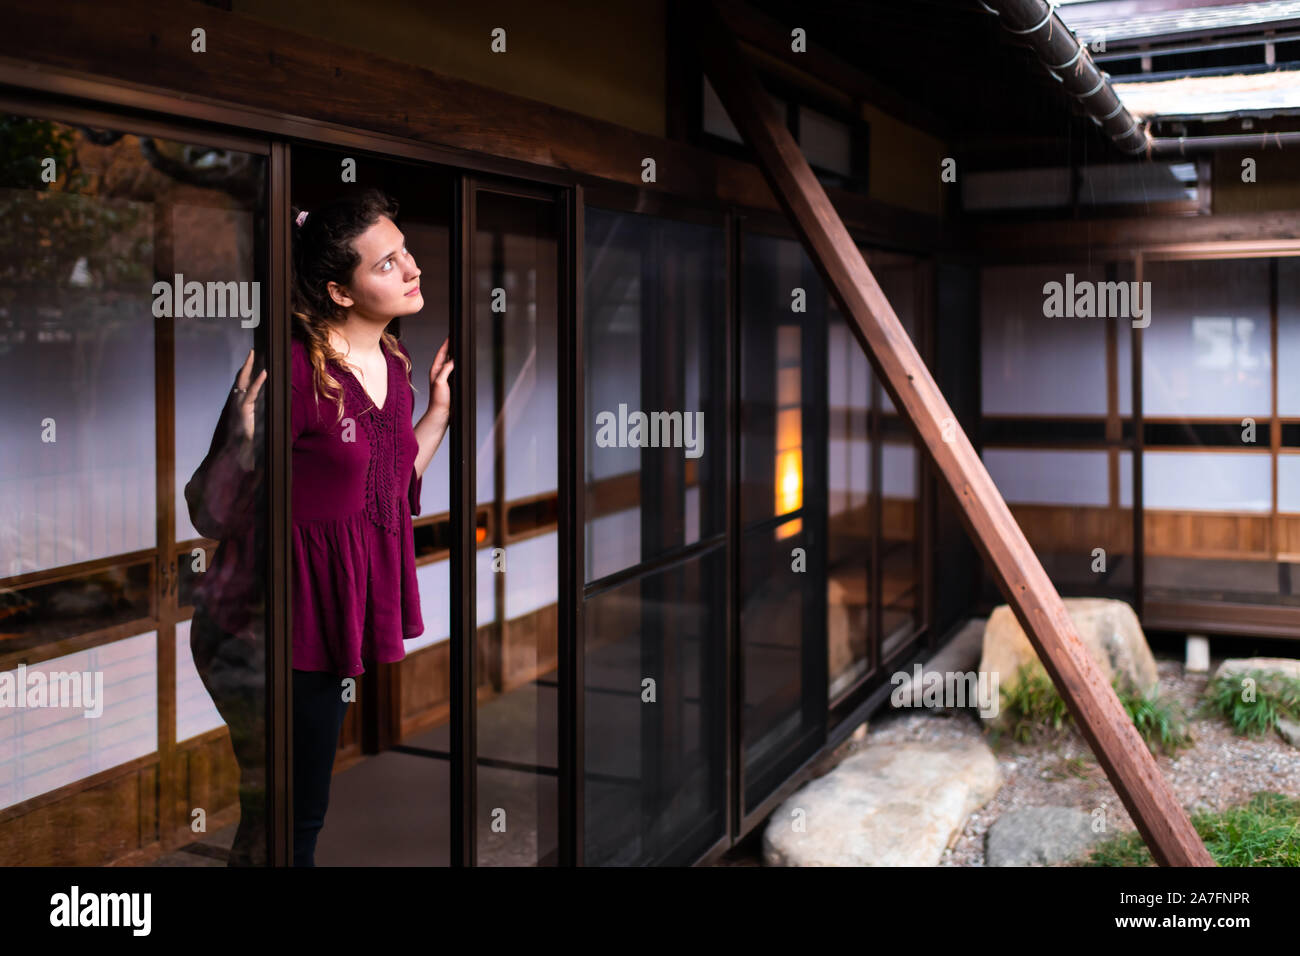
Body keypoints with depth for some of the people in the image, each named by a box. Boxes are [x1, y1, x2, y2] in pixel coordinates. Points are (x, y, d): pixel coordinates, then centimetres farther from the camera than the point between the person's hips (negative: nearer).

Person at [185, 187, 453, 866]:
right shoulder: (292, 367, -21)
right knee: (290, 817, 7)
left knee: (305, 809, 22)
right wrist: (245, 435, -36)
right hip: (284, 630, -7)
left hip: (347, 613, 7)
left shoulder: (392, 364, 4)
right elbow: (212, 513, -19)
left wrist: (440, 409, 9)